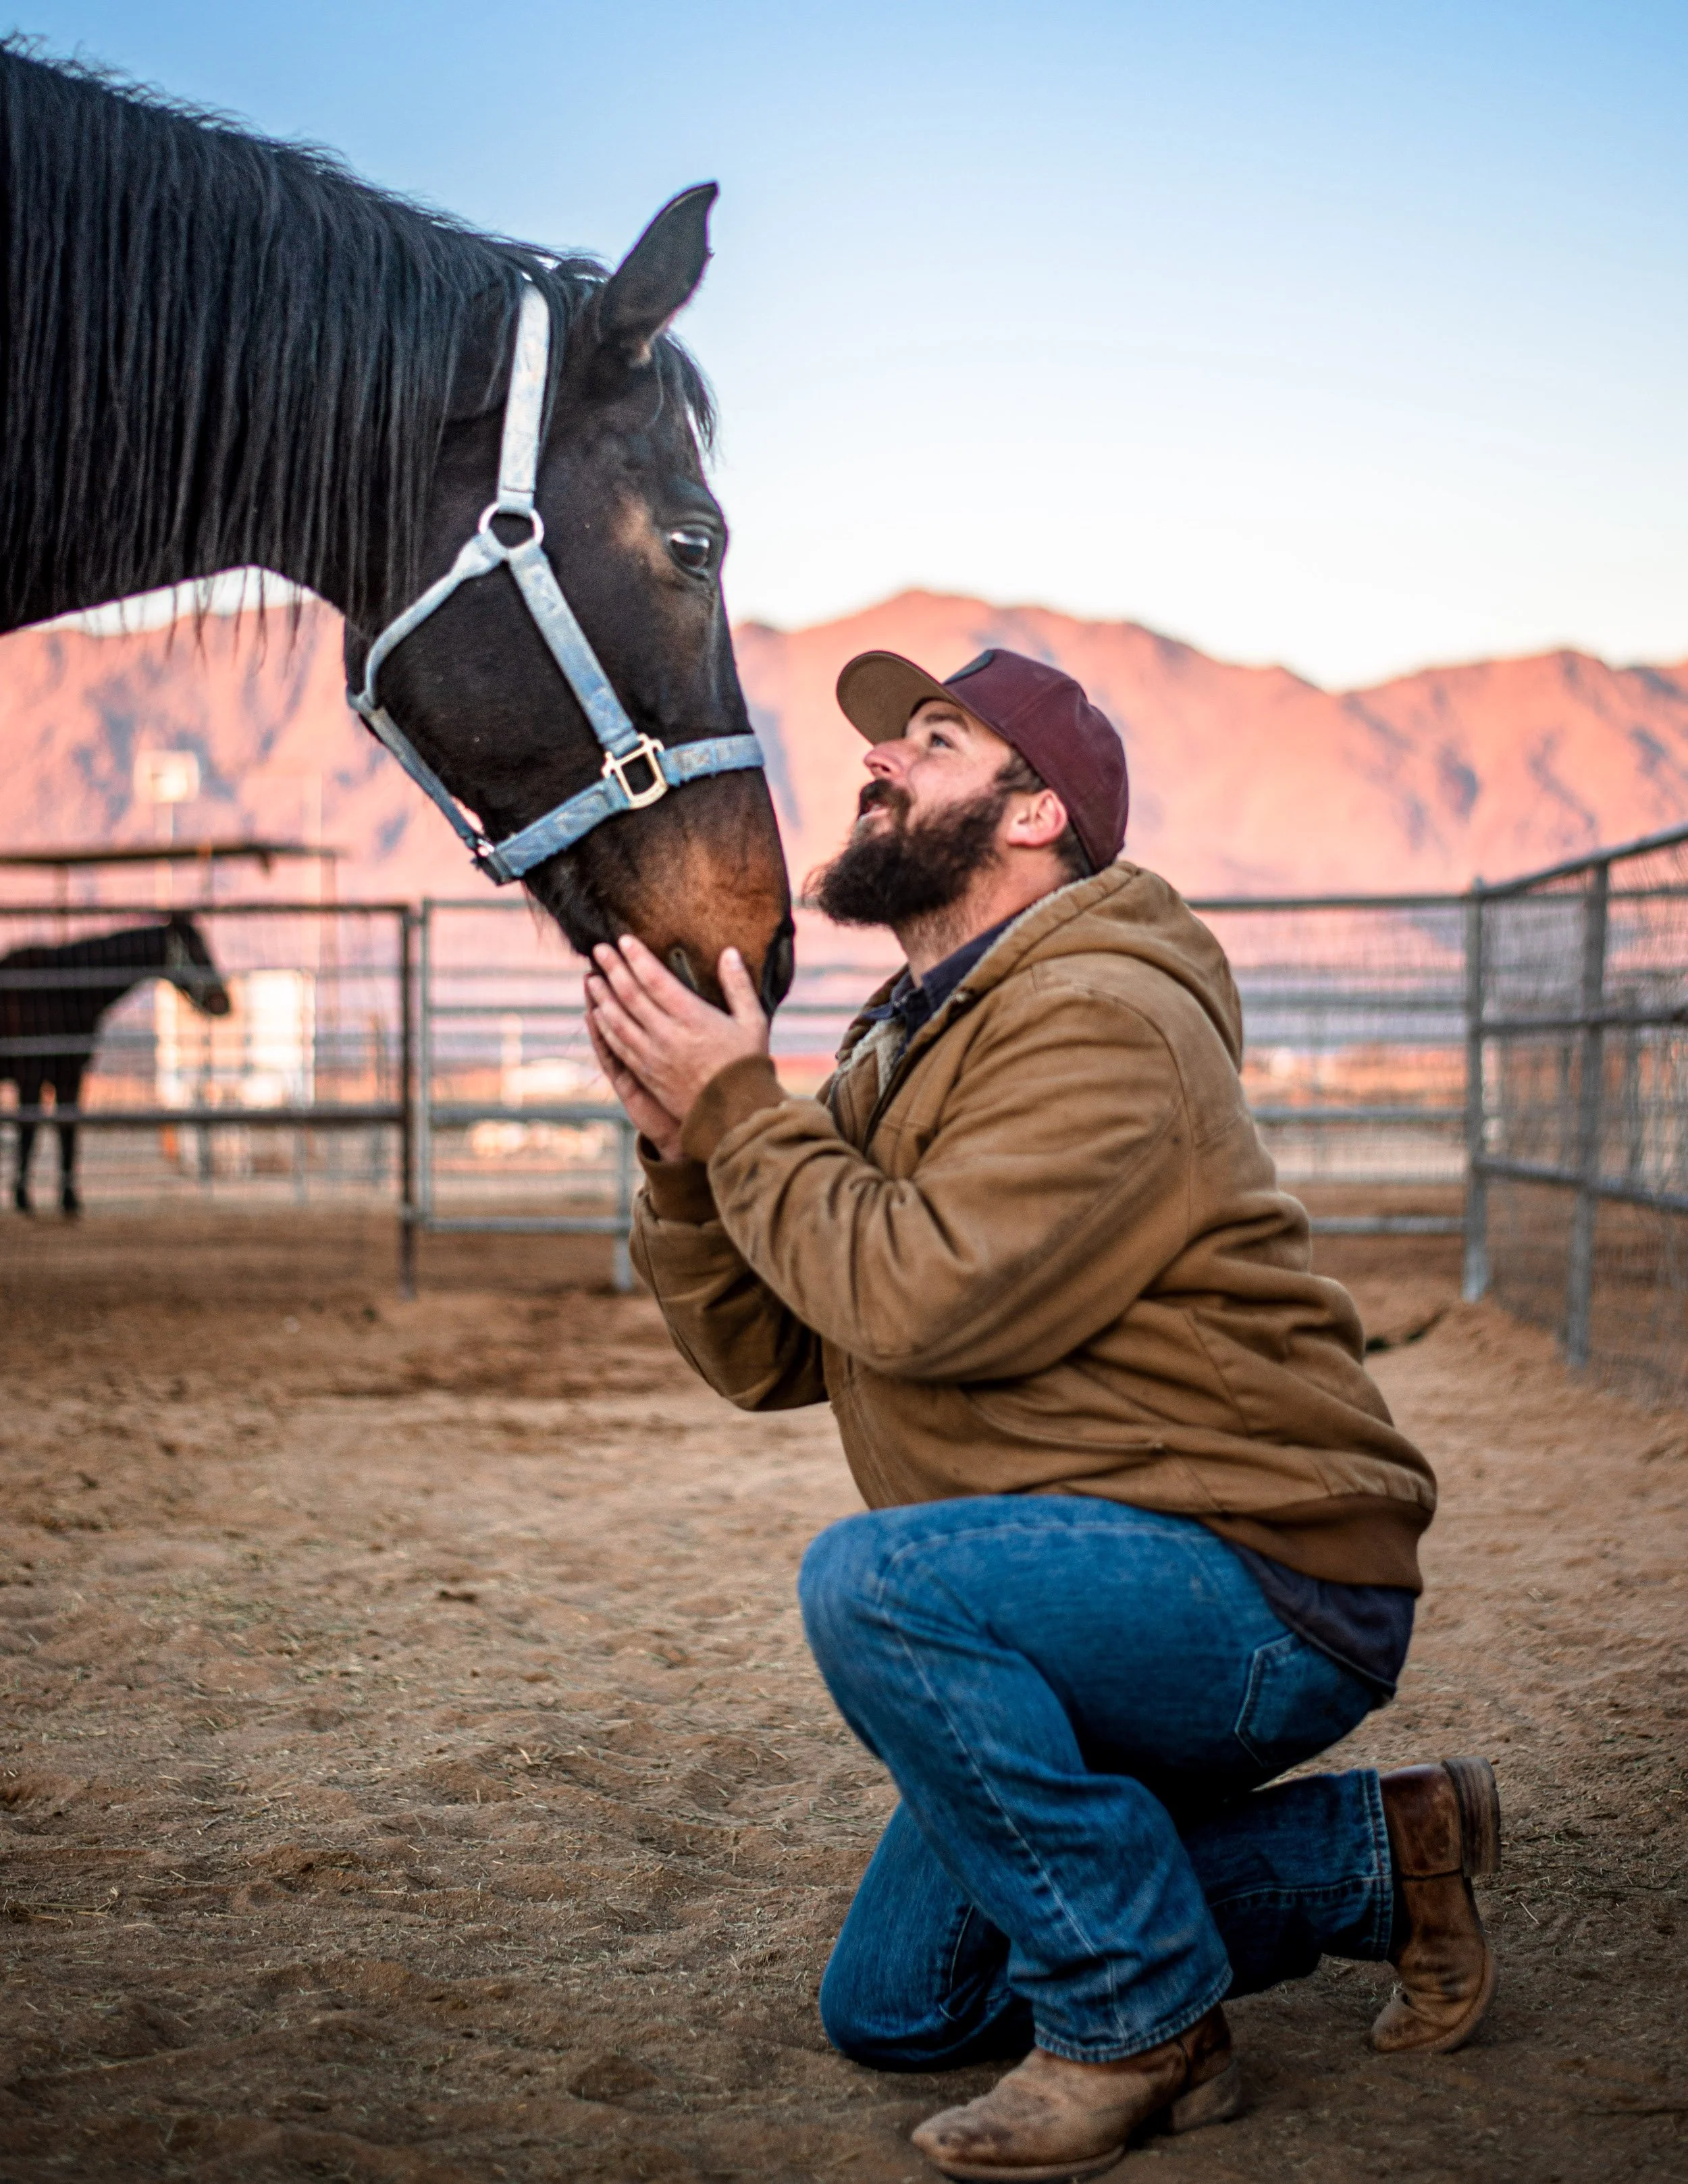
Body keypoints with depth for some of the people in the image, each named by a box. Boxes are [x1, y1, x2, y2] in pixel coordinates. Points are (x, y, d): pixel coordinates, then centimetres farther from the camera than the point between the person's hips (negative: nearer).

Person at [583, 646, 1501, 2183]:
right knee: (892, 2008, 15)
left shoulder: (1099, 1020, -18)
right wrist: (683, 1147, -8)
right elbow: (769, 1356, 7)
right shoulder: (907, 1045, 11)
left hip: (1268, 1593, -10)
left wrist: (743, 1114, -18)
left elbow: (921, 1301, -30)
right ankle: (1371, 1856, 19)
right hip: (1100, 1598, 10)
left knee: (877, 1580, -34)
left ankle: (1136, 2021, -14)